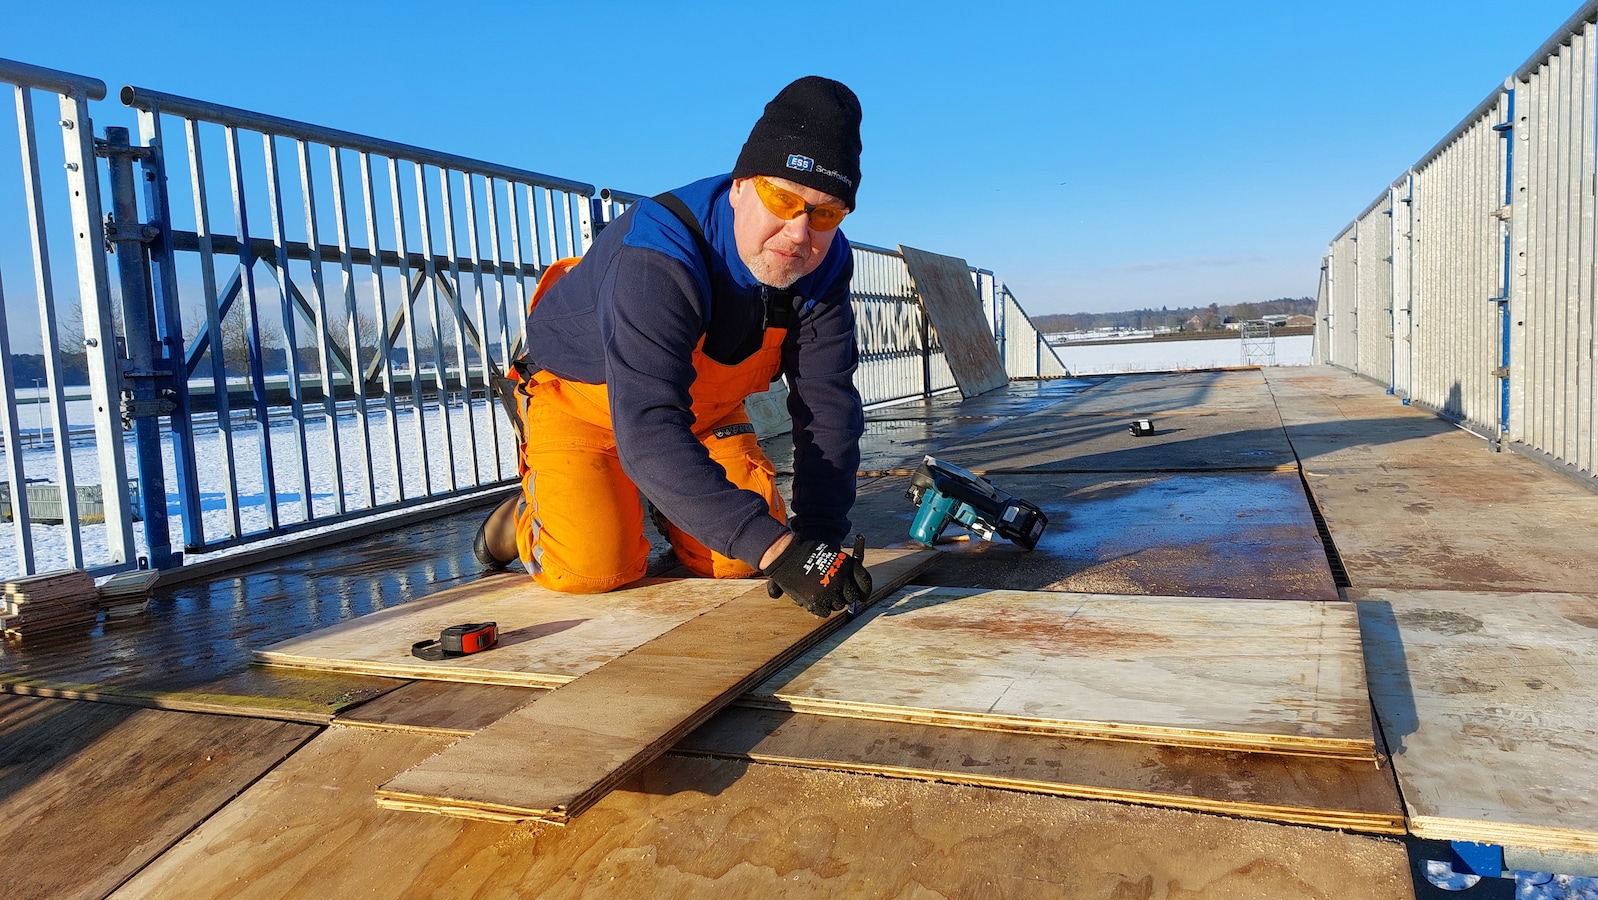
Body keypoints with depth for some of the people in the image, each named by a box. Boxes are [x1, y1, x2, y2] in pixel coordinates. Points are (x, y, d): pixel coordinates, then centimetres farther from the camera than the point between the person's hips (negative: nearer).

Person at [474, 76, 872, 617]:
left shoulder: (824, 265, -20)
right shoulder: (656, 259, -40)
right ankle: (527, 516, 12)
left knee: (739, 562, -6)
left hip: (703, 406, 5)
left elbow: (827, 406, -19)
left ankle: (669, 510, 26)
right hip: (583, 394, -5)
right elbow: (649, 433, -48)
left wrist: (816, 537, -30)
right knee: (598, 567, -22)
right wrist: (774, 547, -54)